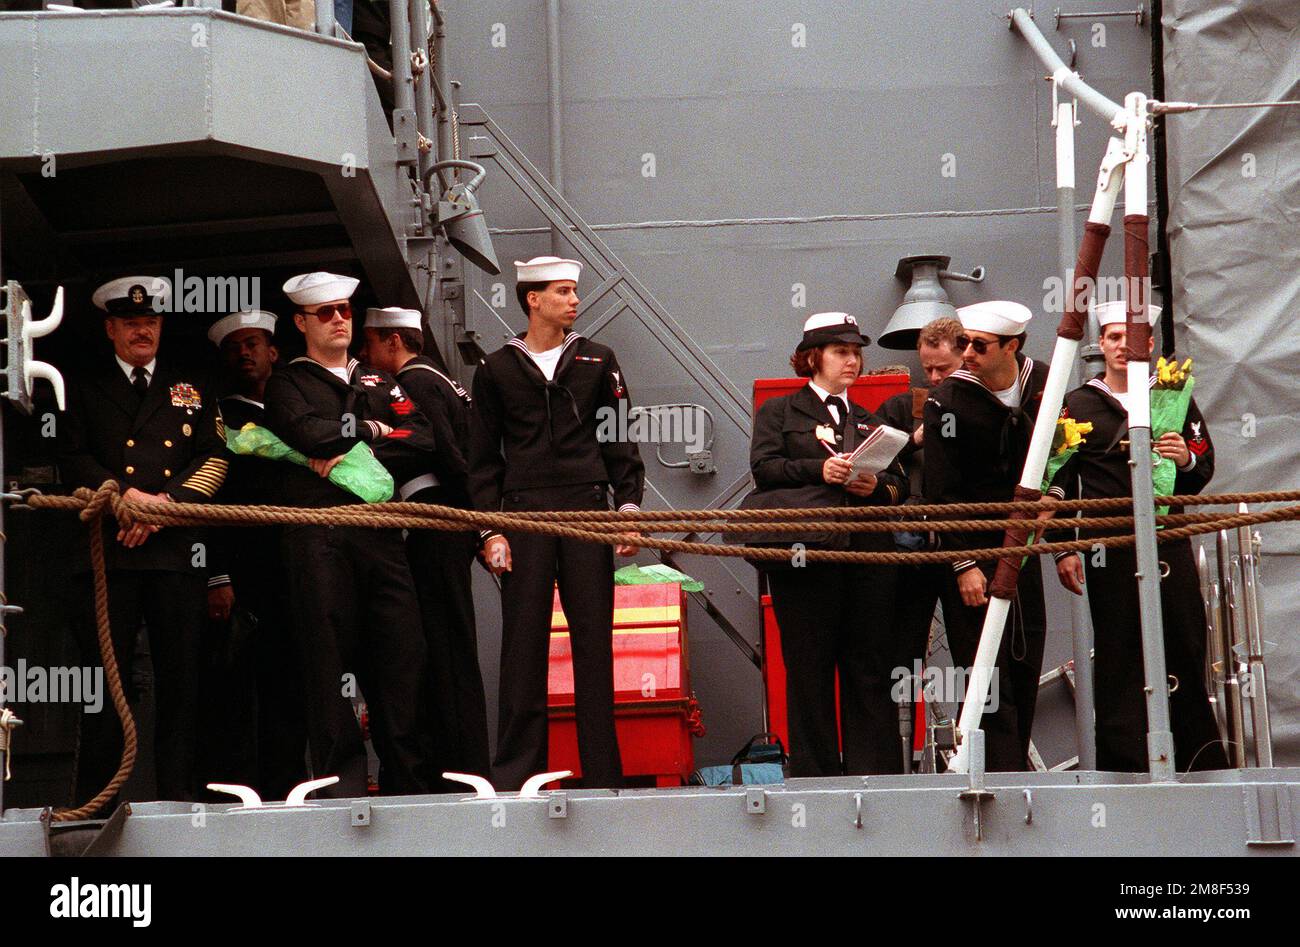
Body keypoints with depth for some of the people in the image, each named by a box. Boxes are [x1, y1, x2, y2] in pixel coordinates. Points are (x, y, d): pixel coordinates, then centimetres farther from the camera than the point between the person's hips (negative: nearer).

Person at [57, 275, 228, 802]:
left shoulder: (190, 391, 20)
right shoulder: (84, 391, 16)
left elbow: (214, 460, 10)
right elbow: (73, 461, 5)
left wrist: (165, 503, -5)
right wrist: (126, 495, -11)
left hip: (177, 547, 2)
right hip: (110, 550, -2)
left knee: (180, 675, -1)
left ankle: (178, 794, 2)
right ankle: (95, 798, -3)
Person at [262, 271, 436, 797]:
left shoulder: (379, 382, 24)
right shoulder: (287, 384, 12)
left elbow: (421, 441, 8)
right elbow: (311, 434, -9)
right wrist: (372, 429, 4)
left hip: (380, 534, 3)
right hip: (317, 537, -3)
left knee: (401, 654, -2)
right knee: (330, 655, -5)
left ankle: (411, 783, 1)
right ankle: (341, 786, -1)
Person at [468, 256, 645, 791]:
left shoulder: (596, 362, 11)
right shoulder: (497, 370, 8)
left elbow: (621, 442, 12)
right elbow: (483, 459, 8)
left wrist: (628, 506, 0)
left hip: (587, 507, 1)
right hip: (524, 514, -1)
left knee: (594, 640, 0)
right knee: (524, 641, -3)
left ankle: (602, 772, 3)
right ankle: (515, 772, 1)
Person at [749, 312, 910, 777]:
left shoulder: (868, 420, 25)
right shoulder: (779, 412, 14)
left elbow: (900, 484, 17)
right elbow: (764, 468, -2)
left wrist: (878, 487, -6)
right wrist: (819, 470, -15)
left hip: (868, 549, 3)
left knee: (871, 668, -1)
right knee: (810, 669, -3)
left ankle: (874, 775, 0)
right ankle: (815, 776, 0)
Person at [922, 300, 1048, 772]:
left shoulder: (1041, 383, 1)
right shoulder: (948, 400, -13)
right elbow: (942, 492, -13)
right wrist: (964, 565, -16)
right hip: (972, 548, -5)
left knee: (1025, 666, 6)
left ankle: (1016, 768, 13)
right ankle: (1001, 776, -12)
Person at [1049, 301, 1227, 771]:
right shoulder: (1077, 406, 9)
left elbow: (1205, 469, 15)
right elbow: (1059, 484, 7)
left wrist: (1186, 460, -9)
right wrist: (1063, 550, -2)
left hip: (1170, 543, 2)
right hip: (1109, 551, -1)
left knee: (1185, 651, 0)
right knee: (1117, 658, -4)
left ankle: (1203, 762, 7)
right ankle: (1123, 764, -2)